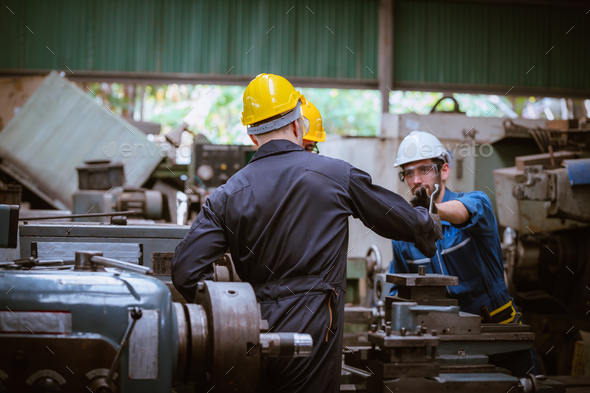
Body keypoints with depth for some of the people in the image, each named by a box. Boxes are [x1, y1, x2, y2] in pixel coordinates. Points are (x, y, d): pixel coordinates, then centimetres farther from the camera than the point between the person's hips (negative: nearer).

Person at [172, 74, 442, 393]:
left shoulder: (228, 195, 2)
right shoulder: (336, 175, -1)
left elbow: (186, 271, -4)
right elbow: (400, 217, 12)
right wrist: (429, 229, 35)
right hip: (313, 331, -2)